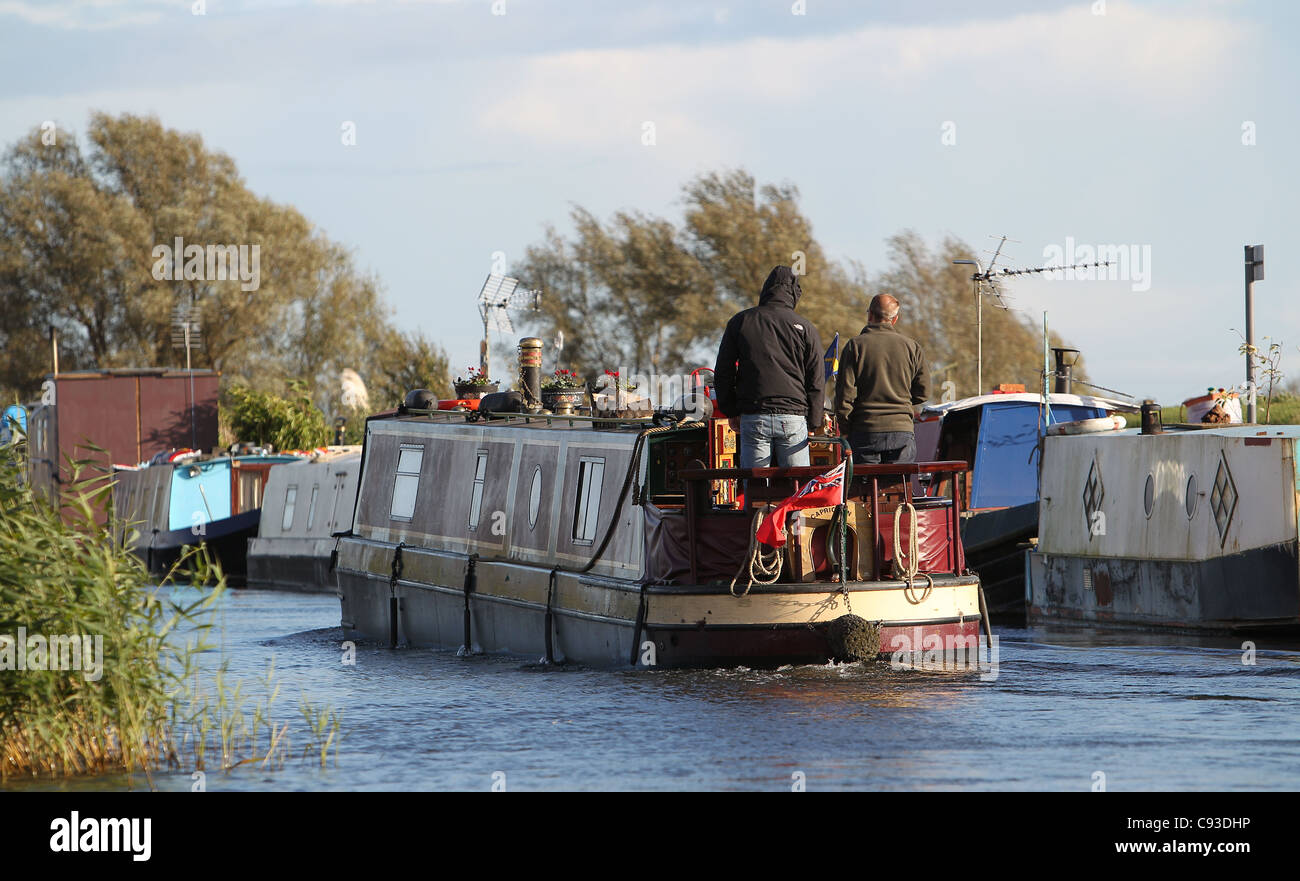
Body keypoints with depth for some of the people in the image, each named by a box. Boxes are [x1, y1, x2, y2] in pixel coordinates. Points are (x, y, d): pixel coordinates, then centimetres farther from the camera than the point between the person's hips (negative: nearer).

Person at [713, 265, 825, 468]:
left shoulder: (740, 322, 6)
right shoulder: (805, 327, 3)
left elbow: (723, 373, 8)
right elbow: (816, 381, 5)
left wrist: (731, 412, 17)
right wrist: (814, 423, 14)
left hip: (753, 419, 0)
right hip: (793, 417, 0)